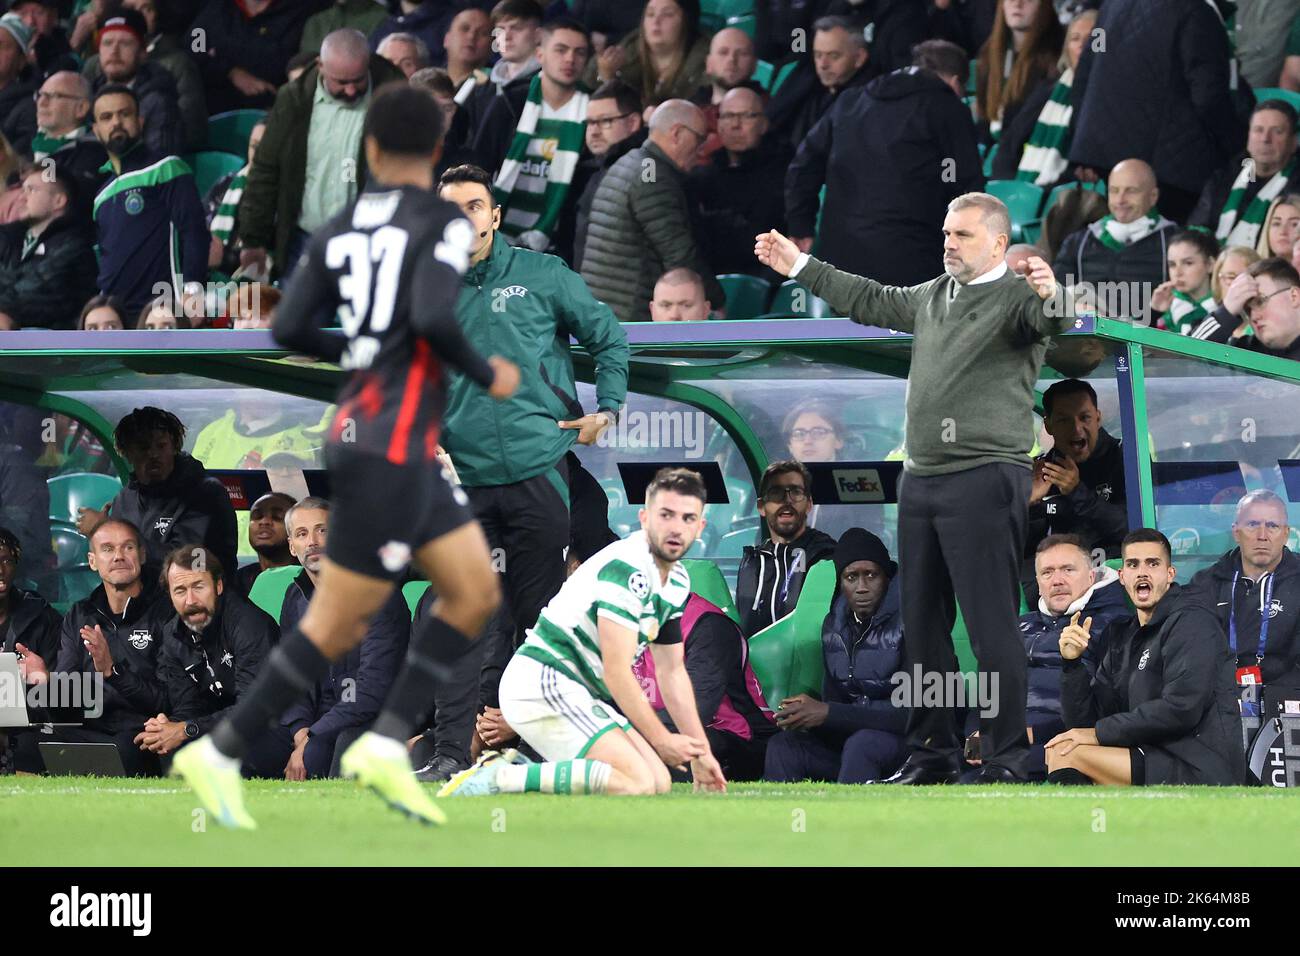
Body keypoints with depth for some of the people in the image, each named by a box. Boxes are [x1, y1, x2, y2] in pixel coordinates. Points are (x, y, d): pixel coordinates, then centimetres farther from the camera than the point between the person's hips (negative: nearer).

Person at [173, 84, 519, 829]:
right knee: (338, 626, -3)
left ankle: (388, 742, 4)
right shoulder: (442, 224, -10)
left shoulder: (338, 231, 9)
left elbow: (290, 329, 6)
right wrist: (486, 376, -8)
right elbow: (433, 318, -24)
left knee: (476, 596, 11)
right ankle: (222, 754, 0)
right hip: (389, 448, -8)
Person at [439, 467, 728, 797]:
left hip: (581, 694, 11)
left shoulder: (677, 581, 15)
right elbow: (616, 671, -18)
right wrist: (662, 741, -11)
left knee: (660, 781, 3)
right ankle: (500, 776, -20)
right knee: (638, 782, -24)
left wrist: (700, 753, 17)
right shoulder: (628, 568, -17)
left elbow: (672, 672, 22)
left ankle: (513, 765, 6)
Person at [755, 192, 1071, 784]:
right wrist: (799, 266, 41)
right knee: (922, 625, 12)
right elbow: (872, 302, 34)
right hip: (921, 479, 8)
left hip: (984, 481, -8)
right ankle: (932, 753, 21)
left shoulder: (1016, 297, -6)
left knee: (990, 626, -10)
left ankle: (1006, 760, -7)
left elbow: (1054, 318, -27)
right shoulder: (933, 296, 18)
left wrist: (1050, 294, -51)